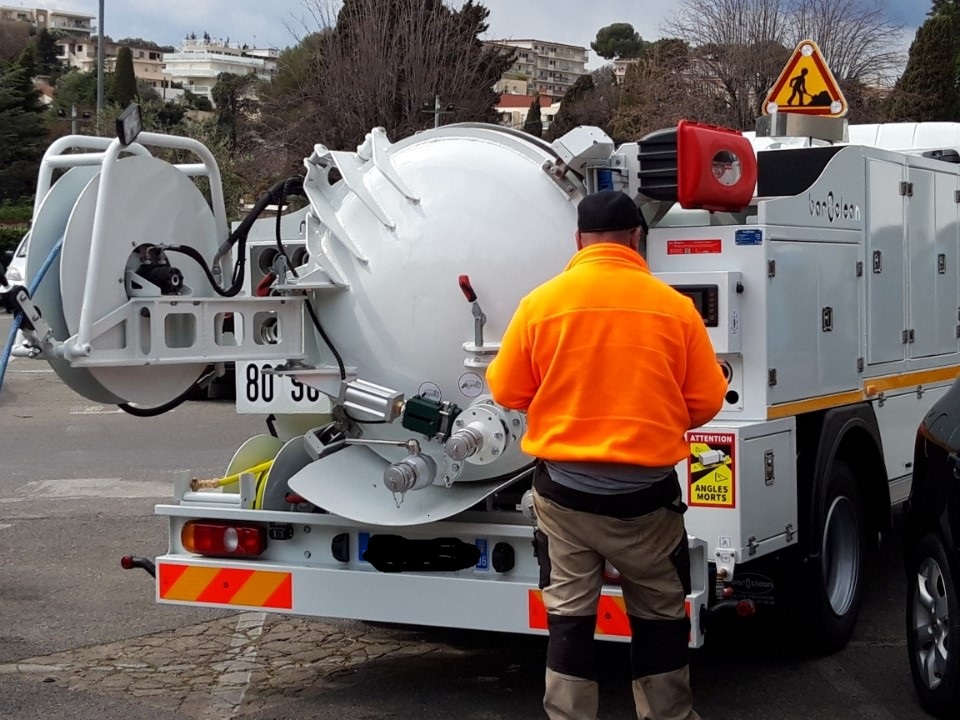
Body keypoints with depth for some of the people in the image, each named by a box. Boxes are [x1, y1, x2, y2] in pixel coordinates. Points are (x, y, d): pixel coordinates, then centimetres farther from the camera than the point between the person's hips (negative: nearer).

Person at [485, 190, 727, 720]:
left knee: (568, 617, 10)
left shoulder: (542, 301, -6)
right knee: (659, 616, 15)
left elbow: (507, 392, 3)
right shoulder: (674, 307, -6)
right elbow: (706, 402, 1)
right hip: (646, 491, 0)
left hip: (564, 488, 1)